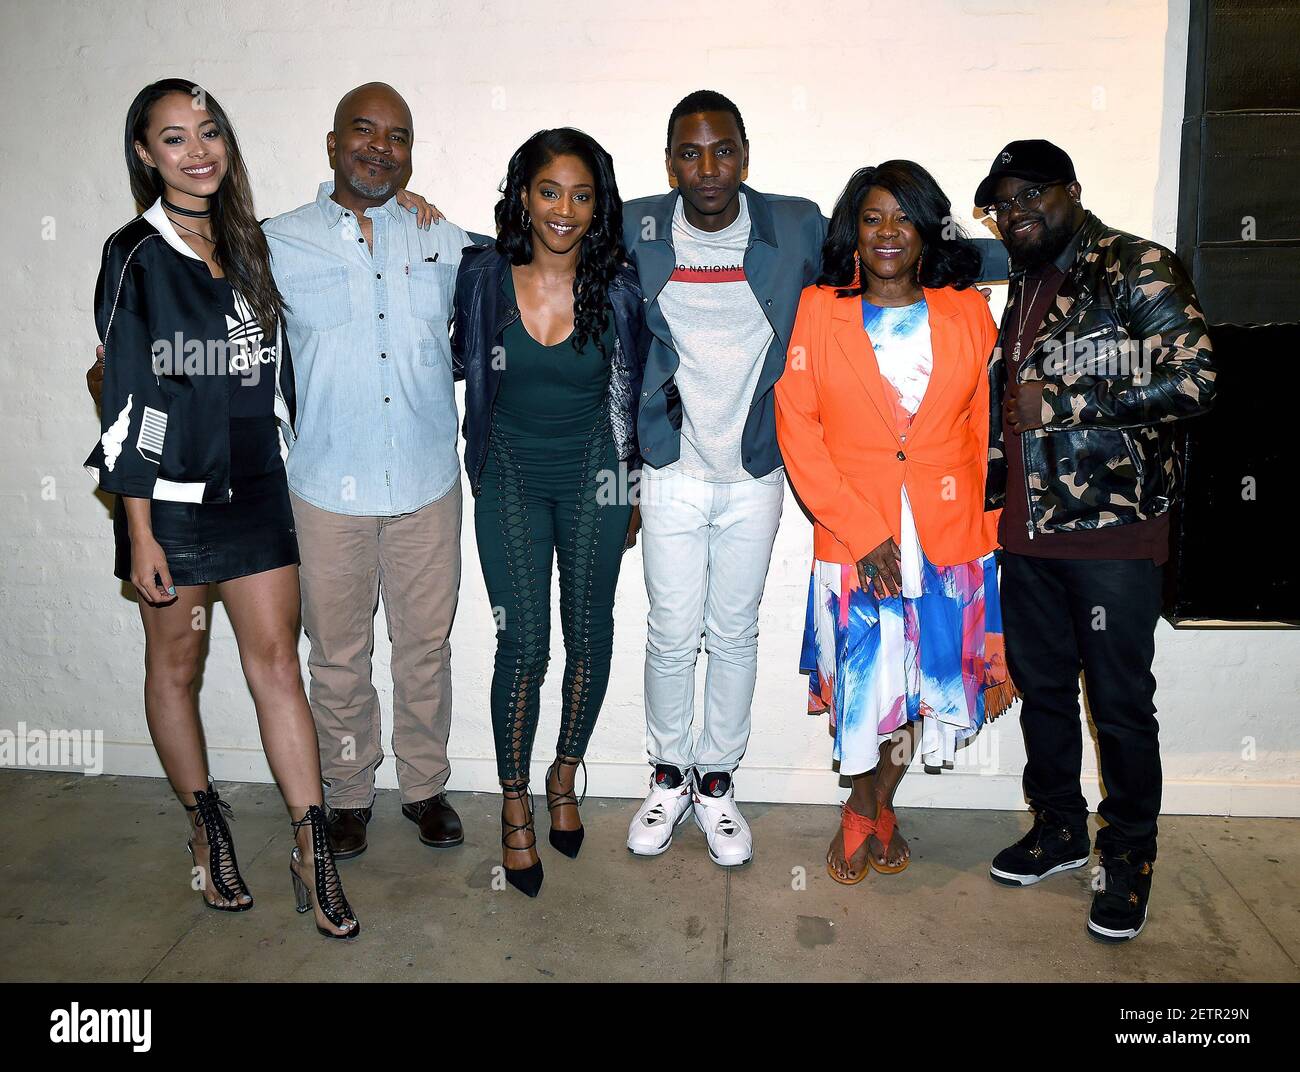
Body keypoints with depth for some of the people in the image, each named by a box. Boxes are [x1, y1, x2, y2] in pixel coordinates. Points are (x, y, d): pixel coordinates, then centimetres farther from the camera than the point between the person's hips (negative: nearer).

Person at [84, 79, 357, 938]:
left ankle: (313, 854, 5)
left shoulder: (248, 244, 9)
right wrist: (139, 530, -11)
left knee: (276, 658, 0)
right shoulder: (135, 256, -5)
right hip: (170, 493, -3)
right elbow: (125, 398, -8)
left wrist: (280, 469, 13)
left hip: (256, 487, 4)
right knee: (176, 666, 10)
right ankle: (207, 827, 29)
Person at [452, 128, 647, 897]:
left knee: (589, 635, 9)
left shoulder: (618, 285, -6)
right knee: (524, 643, -3)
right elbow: (463, 365, 11)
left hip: (593, 478, 1)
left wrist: (634, 489, 7)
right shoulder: (483, 275, -7)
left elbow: (634, 394, 4)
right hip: (510, 478, -1)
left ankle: (566, 776, 33)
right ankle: (515, 804, 16)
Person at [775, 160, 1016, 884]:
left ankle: (873, 805, 35)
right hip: (853, 539, -2)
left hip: (951, 539, 2)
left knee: (927, 681, 11)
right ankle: (865, 809, 33)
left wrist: (987, 529, 1)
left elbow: (985, 430, 7)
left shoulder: (968, 314, 5)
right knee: (865, 682, 6)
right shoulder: (818, 312, -1)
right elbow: (797, 429, -6)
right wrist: (863, 531, -12)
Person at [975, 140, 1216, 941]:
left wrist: (1063, 404, -17)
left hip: (1113, 530, -7)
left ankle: (1129, 857, 22)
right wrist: (994, 494, 14)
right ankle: (1059, 829, 32)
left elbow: (1195, 378, -17)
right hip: (1030, 529, 7)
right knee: (1041, 685, 15)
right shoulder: (1026, 287, 16)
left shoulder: (1139, 269, -7)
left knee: (1120, 701, 4)